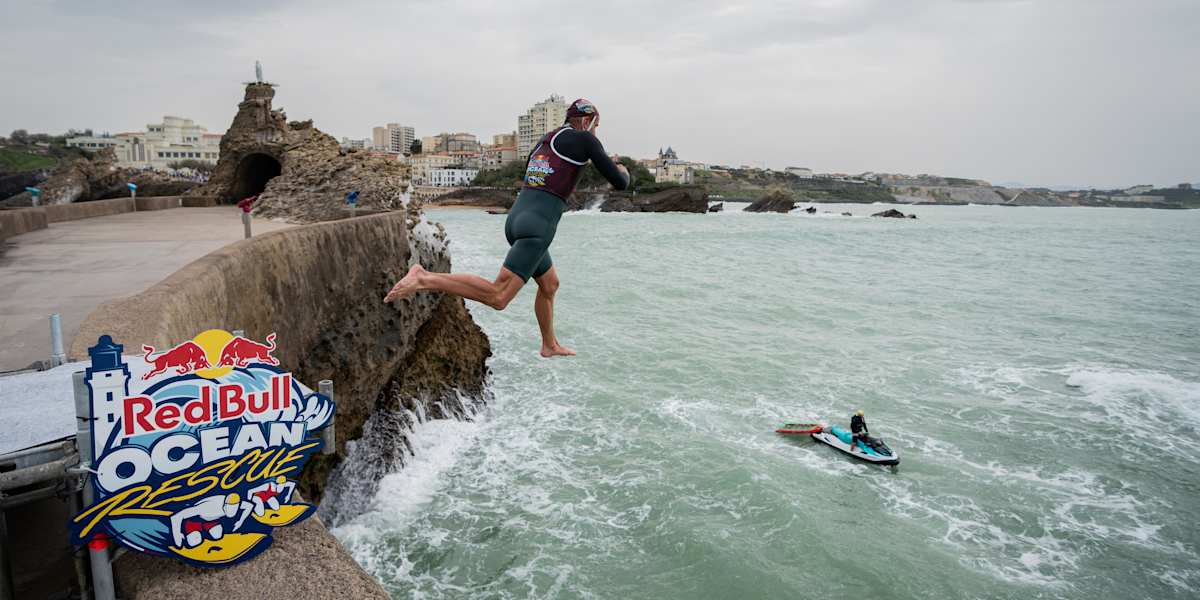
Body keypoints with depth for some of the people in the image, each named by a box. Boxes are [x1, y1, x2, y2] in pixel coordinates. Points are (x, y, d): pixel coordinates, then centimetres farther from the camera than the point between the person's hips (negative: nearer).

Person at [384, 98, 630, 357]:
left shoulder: (543, 142, 25)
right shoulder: (585, 139, 2)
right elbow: (619, 183, 1)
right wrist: (623, 171, 25)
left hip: (516, 219, 10)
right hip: (538, 228, -10)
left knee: (550, 284, 27)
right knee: (497, 297, -16)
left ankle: (550, 345, 41)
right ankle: (424, 279, -23)